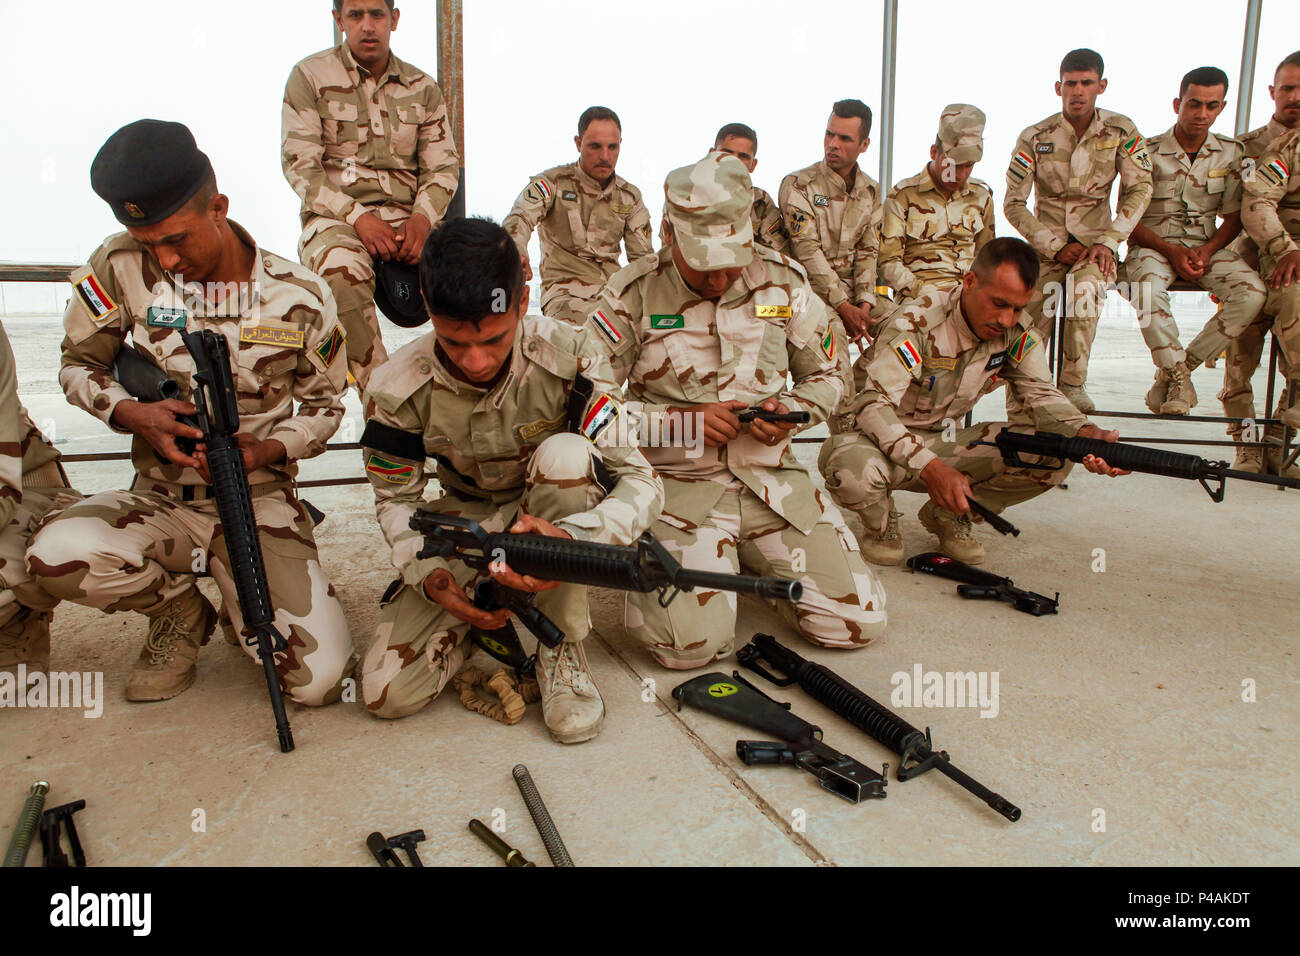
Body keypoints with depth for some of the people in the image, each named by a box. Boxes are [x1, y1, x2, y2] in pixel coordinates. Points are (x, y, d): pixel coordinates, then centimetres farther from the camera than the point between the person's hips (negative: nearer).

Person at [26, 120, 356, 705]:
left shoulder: (300, 296, -6)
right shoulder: (120, 267, -5)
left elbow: (323, 405, 5)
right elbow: (79, 365, 8)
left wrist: (264, 450, -16)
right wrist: (135, 414, -14)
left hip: (261, 503, -1)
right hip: (160, 502, 2)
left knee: (320, 680, -18)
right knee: (57, 557, -33)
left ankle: (243, 608, 20)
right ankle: (182, 611, 3)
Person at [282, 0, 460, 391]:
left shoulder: (423, 87, 14)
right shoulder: (310, 76, 4)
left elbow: (443, 165, 10)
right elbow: (299, 165, -3)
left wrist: (422, 217, -12)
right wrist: (357, 217, -18)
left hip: (406, 218, 3)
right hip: (333, 215, -3)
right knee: (342, 271, -38)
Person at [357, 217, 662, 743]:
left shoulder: (568, 358, -25)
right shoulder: (397, 389, -19)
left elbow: (641, 481, -25)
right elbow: (397, 500, -5)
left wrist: (575, 540, -45)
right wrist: (429, 574, -25)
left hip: (555, 514, -1)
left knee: (565, 453, -37)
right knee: (387, 694, -14)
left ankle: (563, 648, -19)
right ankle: (479, 613, 17)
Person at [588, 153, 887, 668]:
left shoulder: (783, 281, 5)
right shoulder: (633, 295, -5)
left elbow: (825, 377, 17)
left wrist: (791, 410, -6)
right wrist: (682, 422, -17)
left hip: (772, 479, 4)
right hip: (677, 485, -3)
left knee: (860, 623, -5)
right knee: (691, 642, -24)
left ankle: (755, 565, 23)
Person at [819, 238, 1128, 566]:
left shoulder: (1018, 333, -6)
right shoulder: (915, 323, -24)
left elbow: (1042, 394, -7)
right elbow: (873, 405, -31)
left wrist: (1086, 434, -30)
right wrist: (930, 468, -42)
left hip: (945, 443, 5)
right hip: (891, 443, -5)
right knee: (853, 468, -42)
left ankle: (948, 516, 6)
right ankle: (881, 523, -2)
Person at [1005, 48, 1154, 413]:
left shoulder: (1121, 131, 1)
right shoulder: (1035, 137, -3)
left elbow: (1139, 189, 2)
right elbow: (1013, 203, -4)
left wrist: (1108, 242, -12)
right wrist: (1056, 246, -11)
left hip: (1095, 239, 0)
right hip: (1046, 242, 0)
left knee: (1085, 286, -33)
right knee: (1035, 313, -25)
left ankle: (1073, 383, -19)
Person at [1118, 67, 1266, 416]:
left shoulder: (1230, 153, 9)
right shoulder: (1148, 152, -2)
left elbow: (1233, 217, 10)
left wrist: (1208, 250, -11)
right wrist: (1171, 251, -16)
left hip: (1206, 246, 3)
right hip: (1153, 244, -3)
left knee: (1252, 292, -26)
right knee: (1148, 288, -39)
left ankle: (1174, 370, -15)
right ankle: (1180, 377, -21)